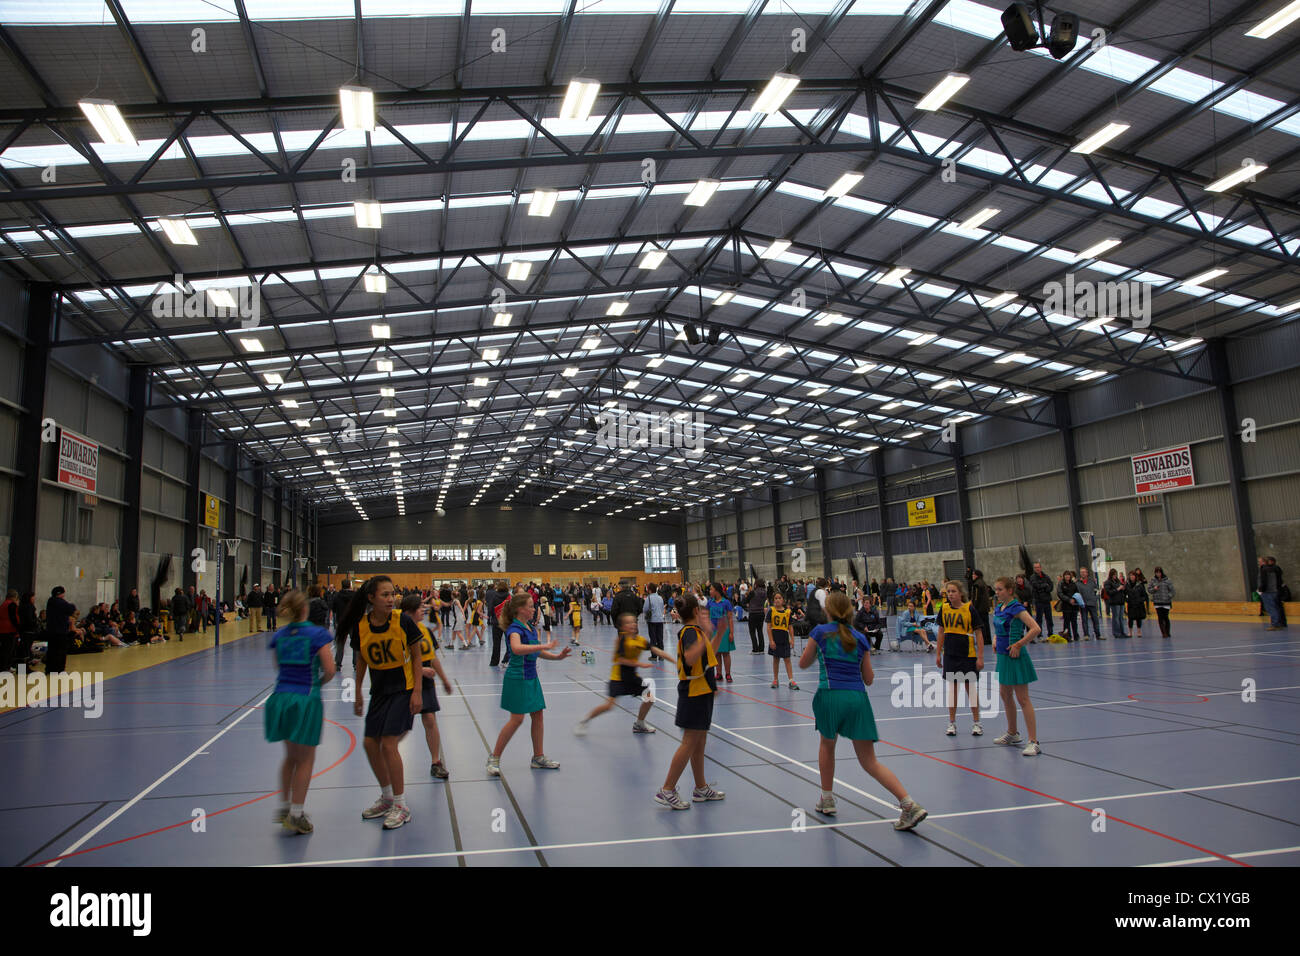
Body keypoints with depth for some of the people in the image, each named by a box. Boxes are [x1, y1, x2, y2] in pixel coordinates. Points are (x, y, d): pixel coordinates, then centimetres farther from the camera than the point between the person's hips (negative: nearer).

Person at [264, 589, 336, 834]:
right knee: (305, 760, 7)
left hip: (281, 696, 5)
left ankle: (284, 807, 29)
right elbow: (329, 671, -11)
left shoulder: (278, 636, 5)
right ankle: (296, 815, 10)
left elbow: (279, 665, 16)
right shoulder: (317, 634, -9)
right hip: (306, 700, -5)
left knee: (291, 756, 22)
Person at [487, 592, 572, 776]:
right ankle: (494, 758, 7)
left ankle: (538, 757, 20)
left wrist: (557, 656, 7)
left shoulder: (531, 628, 11)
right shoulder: (515, 628, -17)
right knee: (517, 719, -6)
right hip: (517, 678, -9)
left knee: (537, 715, 10)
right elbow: (517, 648, -38)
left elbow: (537, 652, 21)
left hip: (531, 677, 9)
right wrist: (544, 646, -37)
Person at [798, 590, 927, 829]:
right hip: (858, 698, 3)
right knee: (869, 761, 6)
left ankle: (827, 799, 31)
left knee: (827, 744, 25)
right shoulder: (860, 638, 13)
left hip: (830, 696, -3)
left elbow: (803, 663, 14)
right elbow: (868, 679, 16)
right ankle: (909, 804, -8)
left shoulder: (821, 632, 4)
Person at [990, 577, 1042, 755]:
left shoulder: (1016, 608, -17)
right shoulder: (998, 608, 8)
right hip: (1002, 655, 9)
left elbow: (1035, 629, -26)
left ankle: (1034, 742, -4)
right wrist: (996, 639, 10)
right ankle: (1012, 734, 35)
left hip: (1015, 656, -9)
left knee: (1022, 699, -7)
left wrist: (1018, 644, -22)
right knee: (1005, 695, 19)